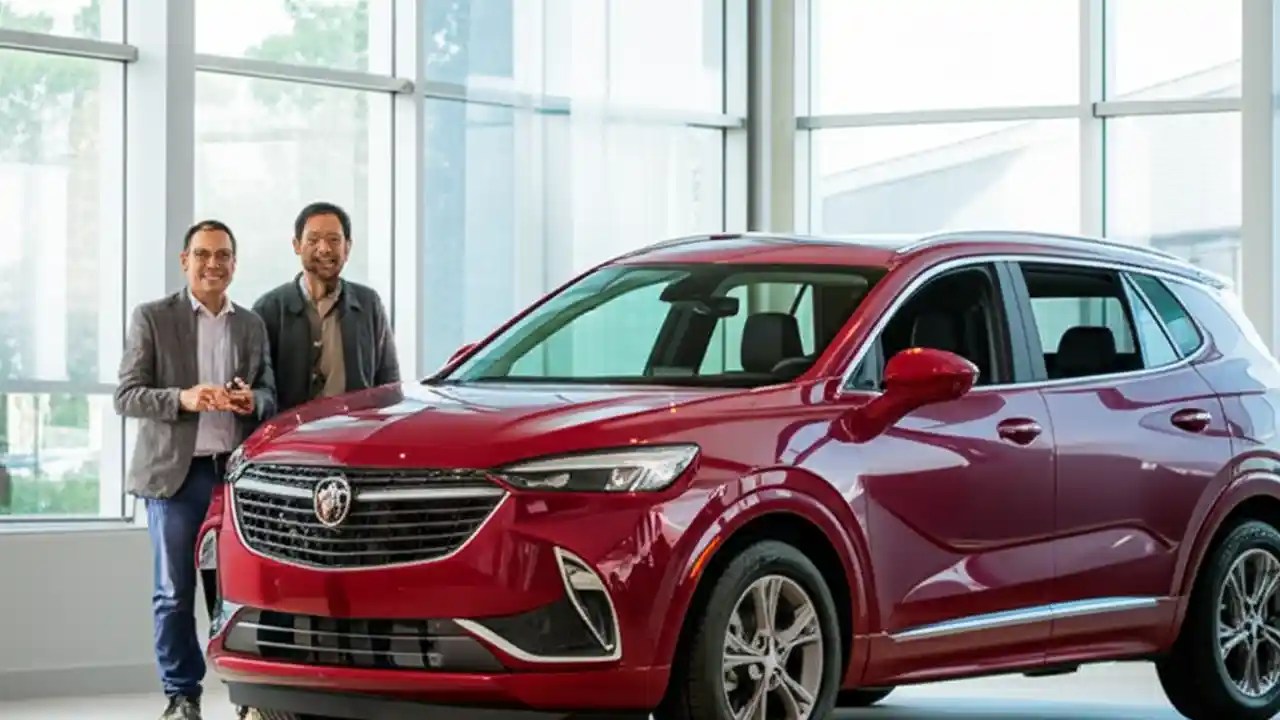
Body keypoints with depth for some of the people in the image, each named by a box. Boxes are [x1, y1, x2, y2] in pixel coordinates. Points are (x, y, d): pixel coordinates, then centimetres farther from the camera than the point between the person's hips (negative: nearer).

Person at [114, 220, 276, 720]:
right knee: (175, 593, 1)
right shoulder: (152, 319, 4)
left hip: (238, 470, 2)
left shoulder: (252, 325, 15)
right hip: (175, 472, -2)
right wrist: (181, 399, -18)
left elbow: (270, 397, 17)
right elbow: (126, 396, -1)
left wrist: (253, 400, -7)